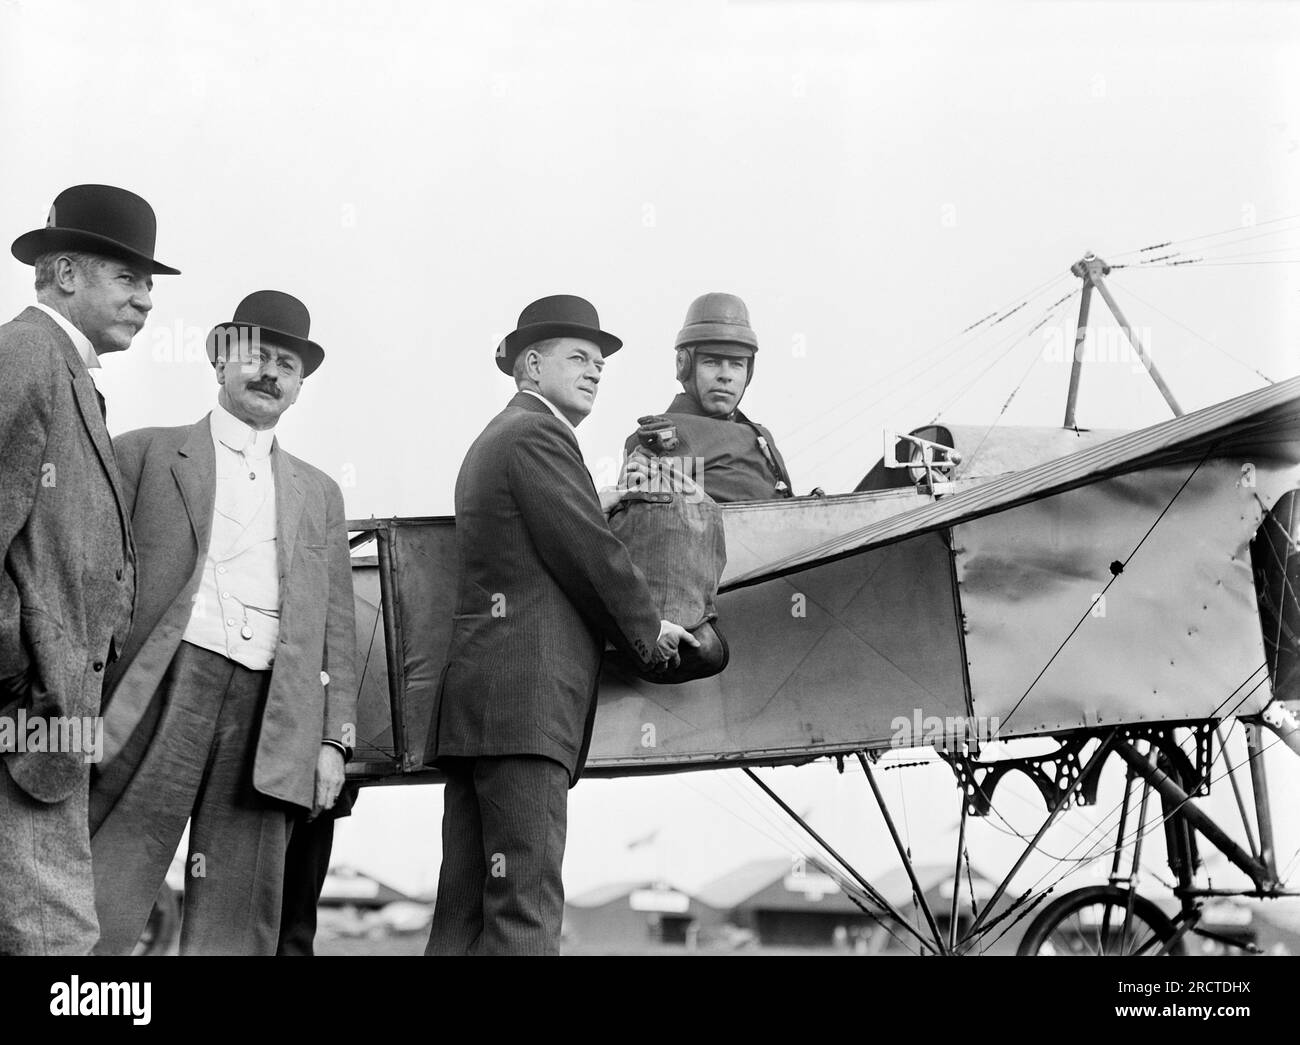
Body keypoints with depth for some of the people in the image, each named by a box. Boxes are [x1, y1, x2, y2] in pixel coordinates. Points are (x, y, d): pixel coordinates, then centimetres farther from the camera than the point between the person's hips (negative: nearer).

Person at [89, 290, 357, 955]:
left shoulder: (319, 494, 24)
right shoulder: (146, 455, 13)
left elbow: (335, 630, 19)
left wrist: (334, 738, 9)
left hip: (269, 722, 3)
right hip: (162, 696, -3)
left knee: (238, 924, 0)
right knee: (96, 912, -9)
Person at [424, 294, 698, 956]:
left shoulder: (491, 442, 27)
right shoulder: (537, 434, -5)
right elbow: (591, 554, -8)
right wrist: (649, 631, 6)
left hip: (475, 701, 10)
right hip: (526, 699, -10)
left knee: (465, 908, 6)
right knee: (526, 906, -14)